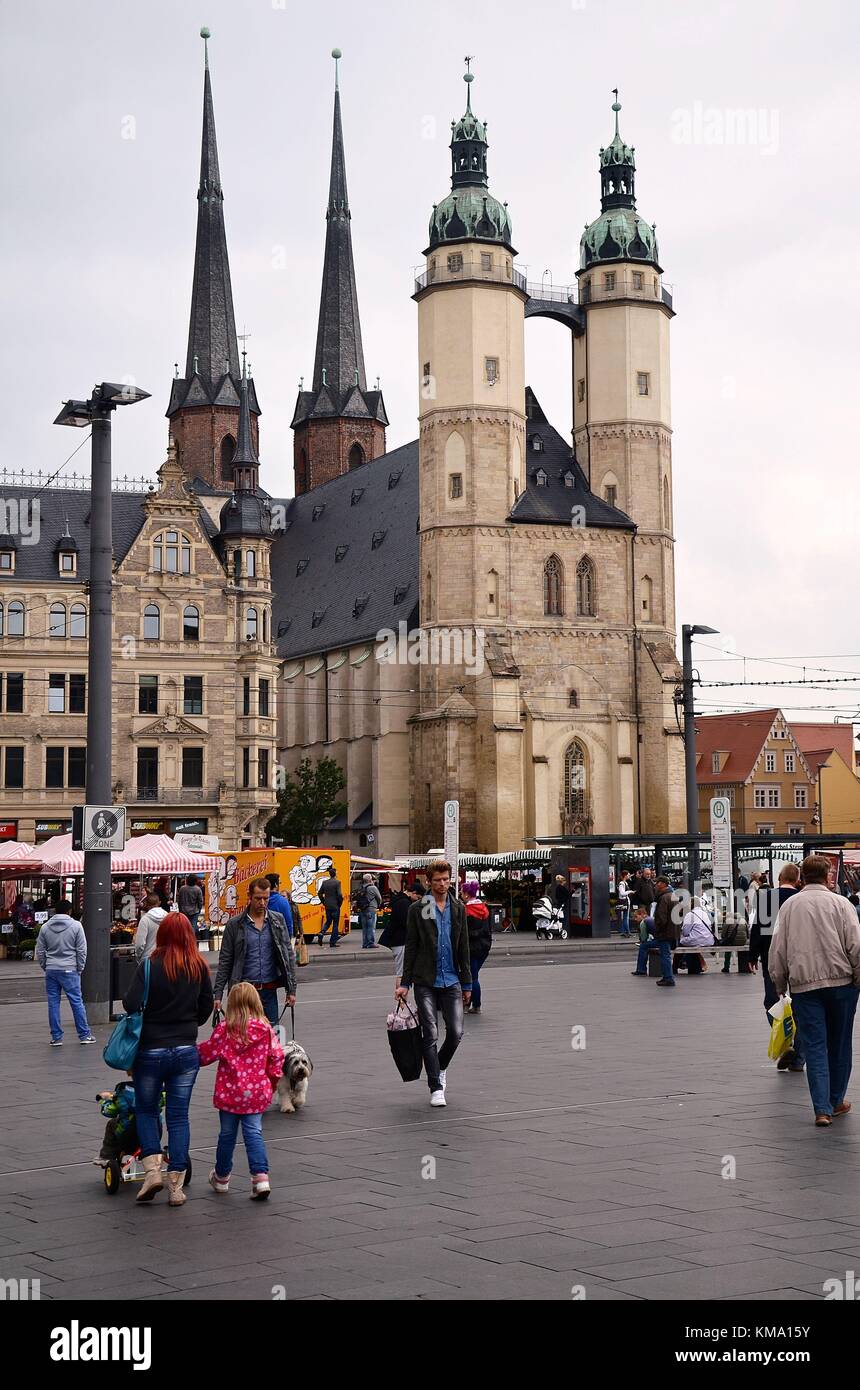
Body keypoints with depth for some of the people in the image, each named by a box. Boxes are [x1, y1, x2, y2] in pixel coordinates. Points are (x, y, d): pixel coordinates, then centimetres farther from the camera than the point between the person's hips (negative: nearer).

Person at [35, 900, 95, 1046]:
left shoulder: (45, 927, 5)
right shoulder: (75, 926, -4)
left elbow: (40, 951, 8)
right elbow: (81, 950, -4)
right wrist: (80, 968, 5)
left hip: (51, 970, 3)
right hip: (69, 970, -3)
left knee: (53, 1003, 6)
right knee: (77, 1002, 3)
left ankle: (56, 1037, 7)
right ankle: (84, 1035, 7)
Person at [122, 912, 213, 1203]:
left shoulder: (149, 966, -13)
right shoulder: (200, 967, -1)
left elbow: (131, 1004, -19)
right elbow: (206, 1007, 6)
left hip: (151, 1051, -3)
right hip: (186, 1051, 3)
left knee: (146, 1110, 16)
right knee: (179, 1116, 8)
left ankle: (152, 1170, 2)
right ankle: (176, 1185, 8)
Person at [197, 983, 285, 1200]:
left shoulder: (225, 1029, -11)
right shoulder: (266, 1029, -3)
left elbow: (206, 1053, -5)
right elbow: (277, 1056, 1)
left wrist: (193, 1051, 16)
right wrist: (272, 1080, 17)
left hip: (230, 1092, -1)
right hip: (257, 1092, 1)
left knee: (227, 1133, 13)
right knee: (254, 1133, 4)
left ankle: (222, 1177, 29)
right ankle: (261, 1177, -11)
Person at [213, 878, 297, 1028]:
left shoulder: (278, 920, 6)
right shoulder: (235, 924, 0)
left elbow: (289, 955, 8)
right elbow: (225, 962, 2)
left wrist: (291, 989, 3)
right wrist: (218, 994, -3)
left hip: (269, 992, 2)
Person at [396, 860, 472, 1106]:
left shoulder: (458, 909, 8)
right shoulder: (417, 909, -1)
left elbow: (463, 949, 12)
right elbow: (410, 947, 1)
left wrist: (467, 984, 11)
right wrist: (405, 983, -3)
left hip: (451, 981, 3)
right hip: (426, 982, -3)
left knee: (456, 1032, -1)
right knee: (430, 1035, -4)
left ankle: (440, 1068, 28)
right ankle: (436, 1088, 2)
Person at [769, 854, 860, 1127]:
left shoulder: (789, 906, 4)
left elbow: (777, 948, 6)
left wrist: (780, 984, 16)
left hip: (803, 984, 1)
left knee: (815, 1046, 1)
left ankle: (822, 1109, -8)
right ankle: (836, 1101, 25)